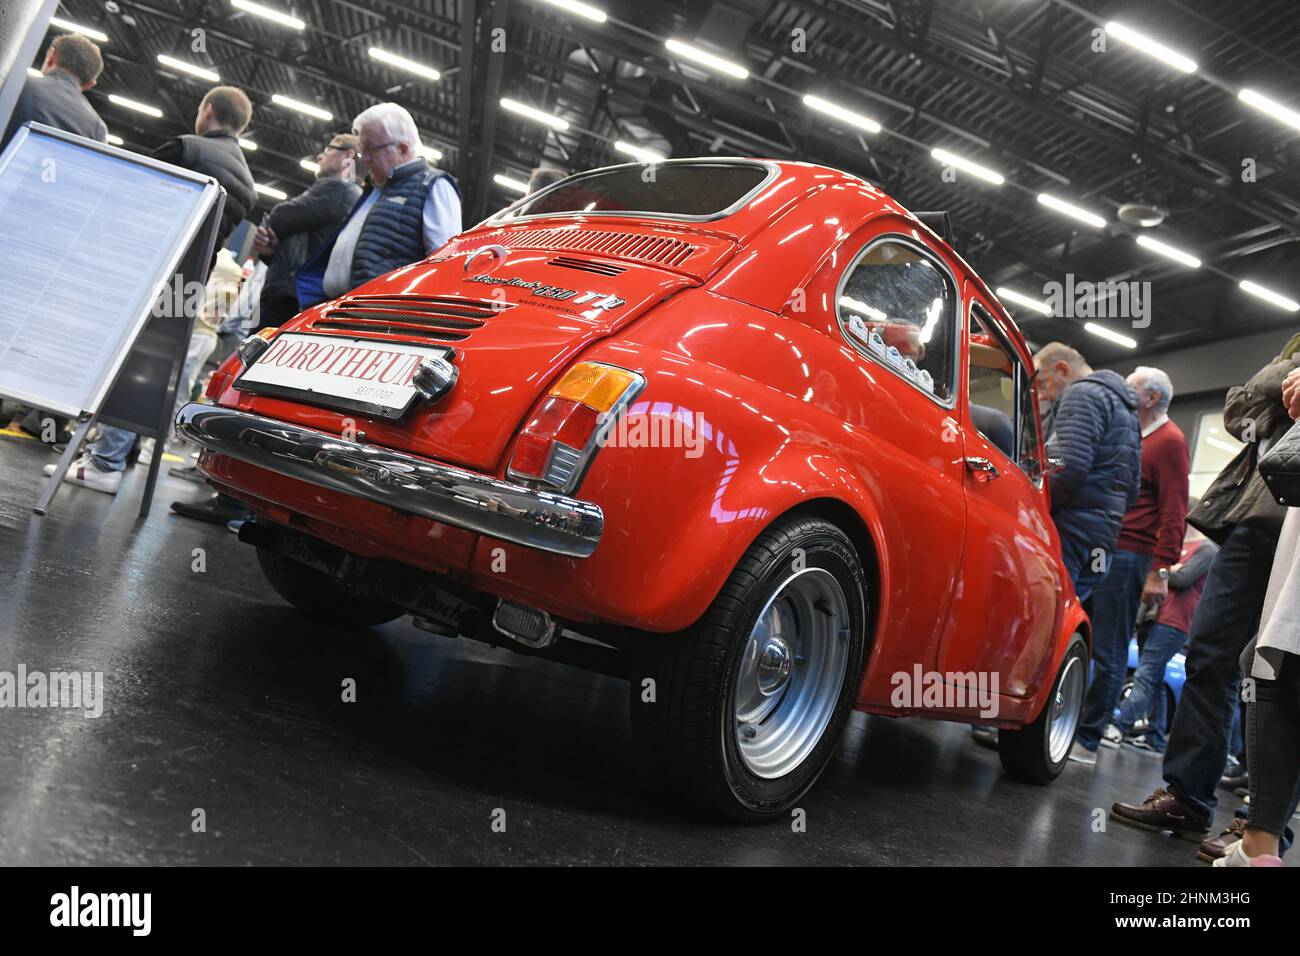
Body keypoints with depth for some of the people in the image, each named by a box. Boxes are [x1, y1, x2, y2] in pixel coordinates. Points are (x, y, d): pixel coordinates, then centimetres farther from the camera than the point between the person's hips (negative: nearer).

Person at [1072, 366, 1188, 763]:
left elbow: (1174, 511, -13)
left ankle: (1088, 739, 1)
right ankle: (1097, 722, 24)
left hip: (1130, 557, -9)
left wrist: (1161, 572, -19)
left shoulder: (1169, 441, -6)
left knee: (1108, 652, -4)